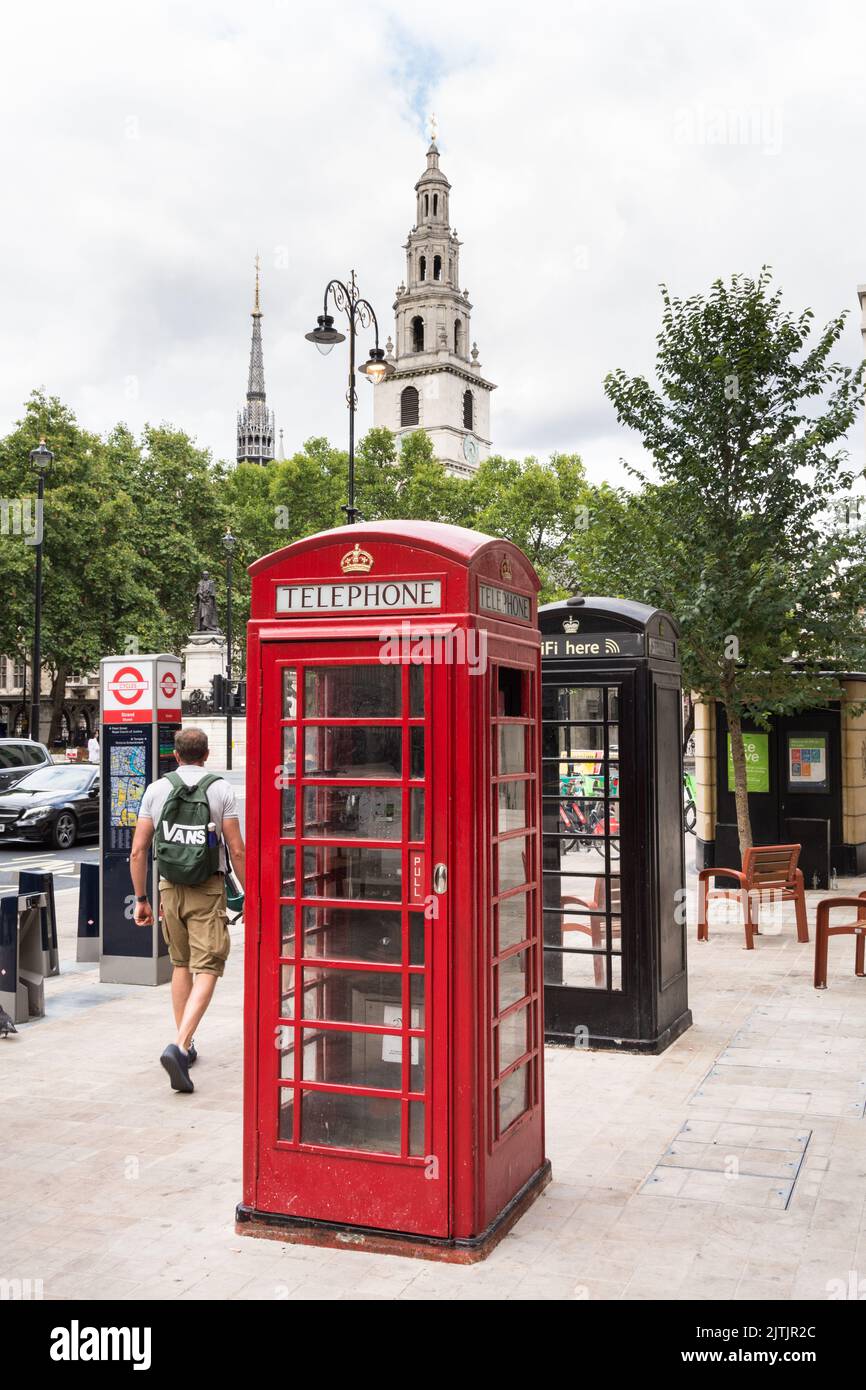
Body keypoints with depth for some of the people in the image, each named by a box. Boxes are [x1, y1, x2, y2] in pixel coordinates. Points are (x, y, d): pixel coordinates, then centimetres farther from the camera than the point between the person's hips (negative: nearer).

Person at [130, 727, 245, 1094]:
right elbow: (236, 849, -7)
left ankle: (185, 1046, 24)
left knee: (181, 964, 19)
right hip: (208, 889, -3)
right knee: (206, 970, -4)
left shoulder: (156, 789, 4)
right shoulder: (221, 789, -3)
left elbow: (138, 850, 3)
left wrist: (141, 898, 10)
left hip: (170, 888, 4)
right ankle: (178, 1047, -21)